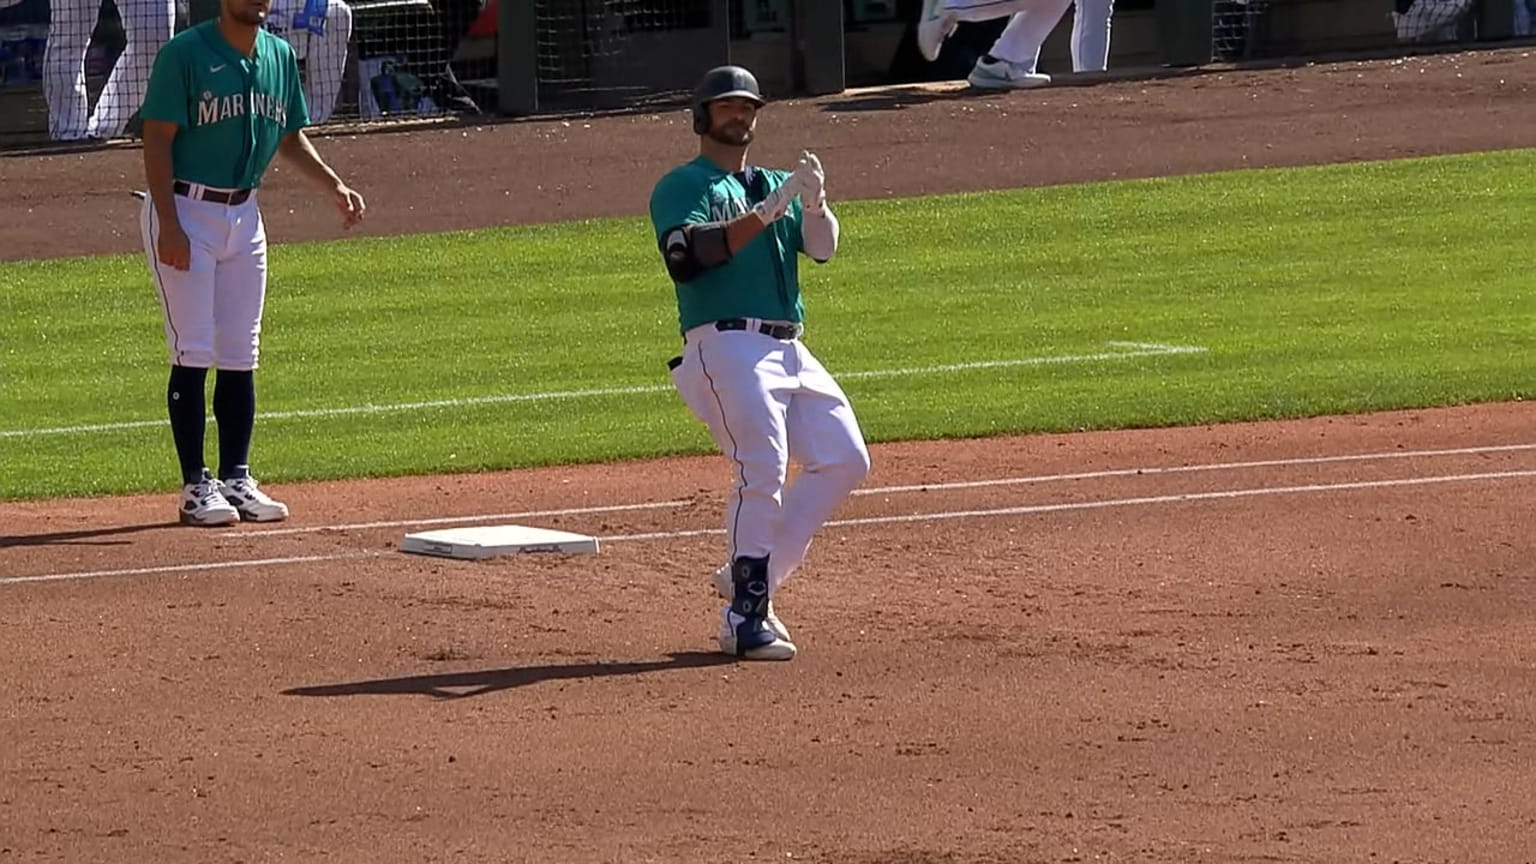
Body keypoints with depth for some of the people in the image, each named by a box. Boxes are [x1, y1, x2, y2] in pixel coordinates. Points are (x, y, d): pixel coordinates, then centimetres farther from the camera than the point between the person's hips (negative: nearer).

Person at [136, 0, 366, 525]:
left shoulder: (279, 56, 8)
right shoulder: (186, 53, -12)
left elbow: (290, 137, 18)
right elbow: (157, 139, -13)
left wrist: (334, 186, 2)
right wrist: (170, 226, -20)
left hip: (244, 215, 6)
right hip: (185, 210, -6)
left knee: (240, 356, 7)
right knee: (194, 353, -7)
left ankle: (236, 480, 13)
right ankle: (195, 487, -3)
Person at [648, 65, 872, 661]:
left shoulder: (774, 186, 23)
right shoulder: (682, 187, 3)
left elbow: (823, 248, 7)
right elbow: (685, 254, -17)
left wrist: (812, 202, -13)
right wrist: (762, 215, -24)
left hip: (790, 350, 8)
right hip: (727, 344, -8)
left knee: (845, 459, 3)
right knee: (763, 468, -20)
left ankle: (749, 579, 9)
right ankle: (744, 618, -19)